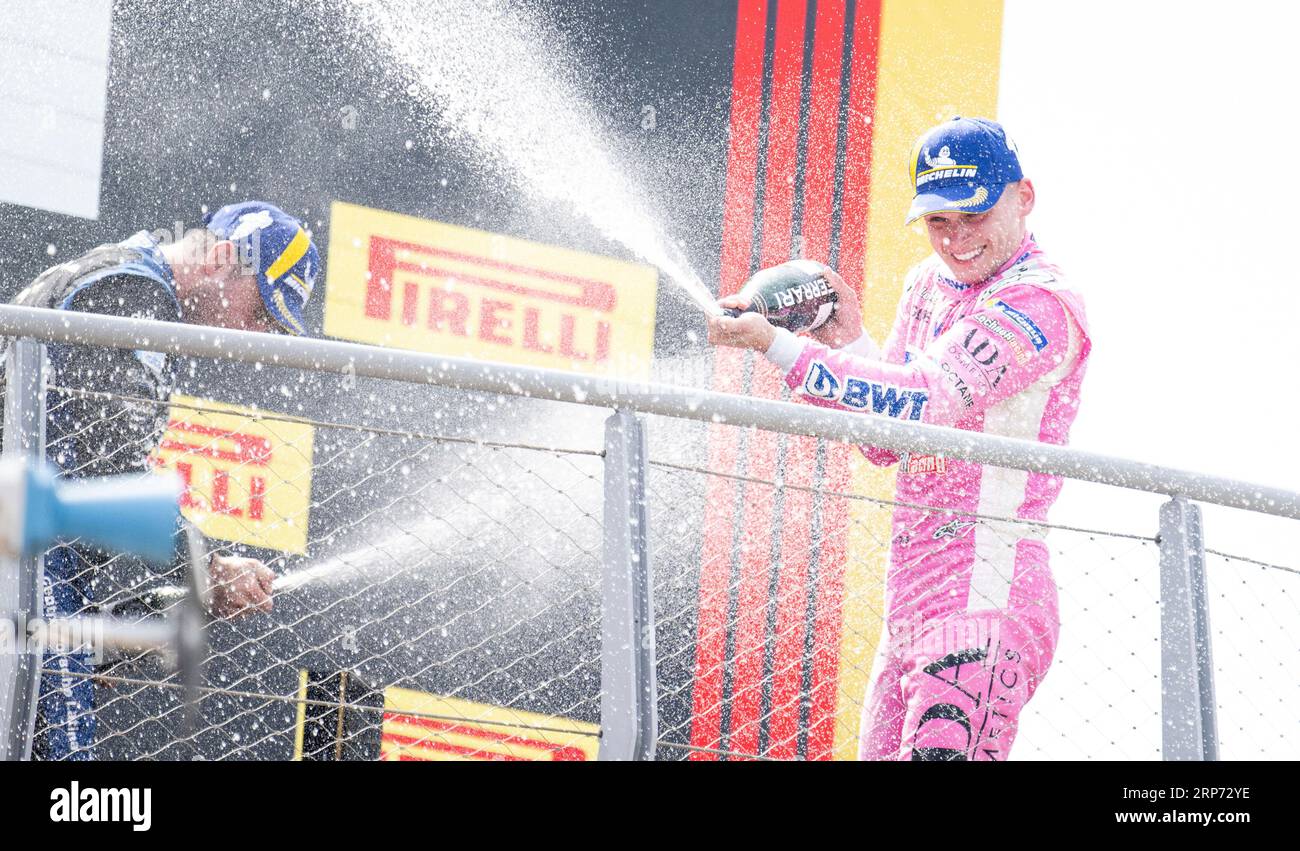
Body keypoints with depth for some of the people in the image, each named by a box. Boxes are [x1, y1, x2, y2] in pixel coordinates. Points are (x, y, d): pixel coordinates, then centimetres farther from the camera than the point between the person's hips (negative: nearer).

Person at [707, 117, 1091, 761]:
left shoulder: (1041, 306, -10)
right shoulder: (927, 286, 18)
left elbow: (927, 399, -24)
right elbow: (888, 442, 20)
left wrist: (775, 344, -24)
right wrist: (850, 344, 3)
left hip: (986, 594, -9)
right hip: (911, 604, 9)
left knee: (942, 749, -21)